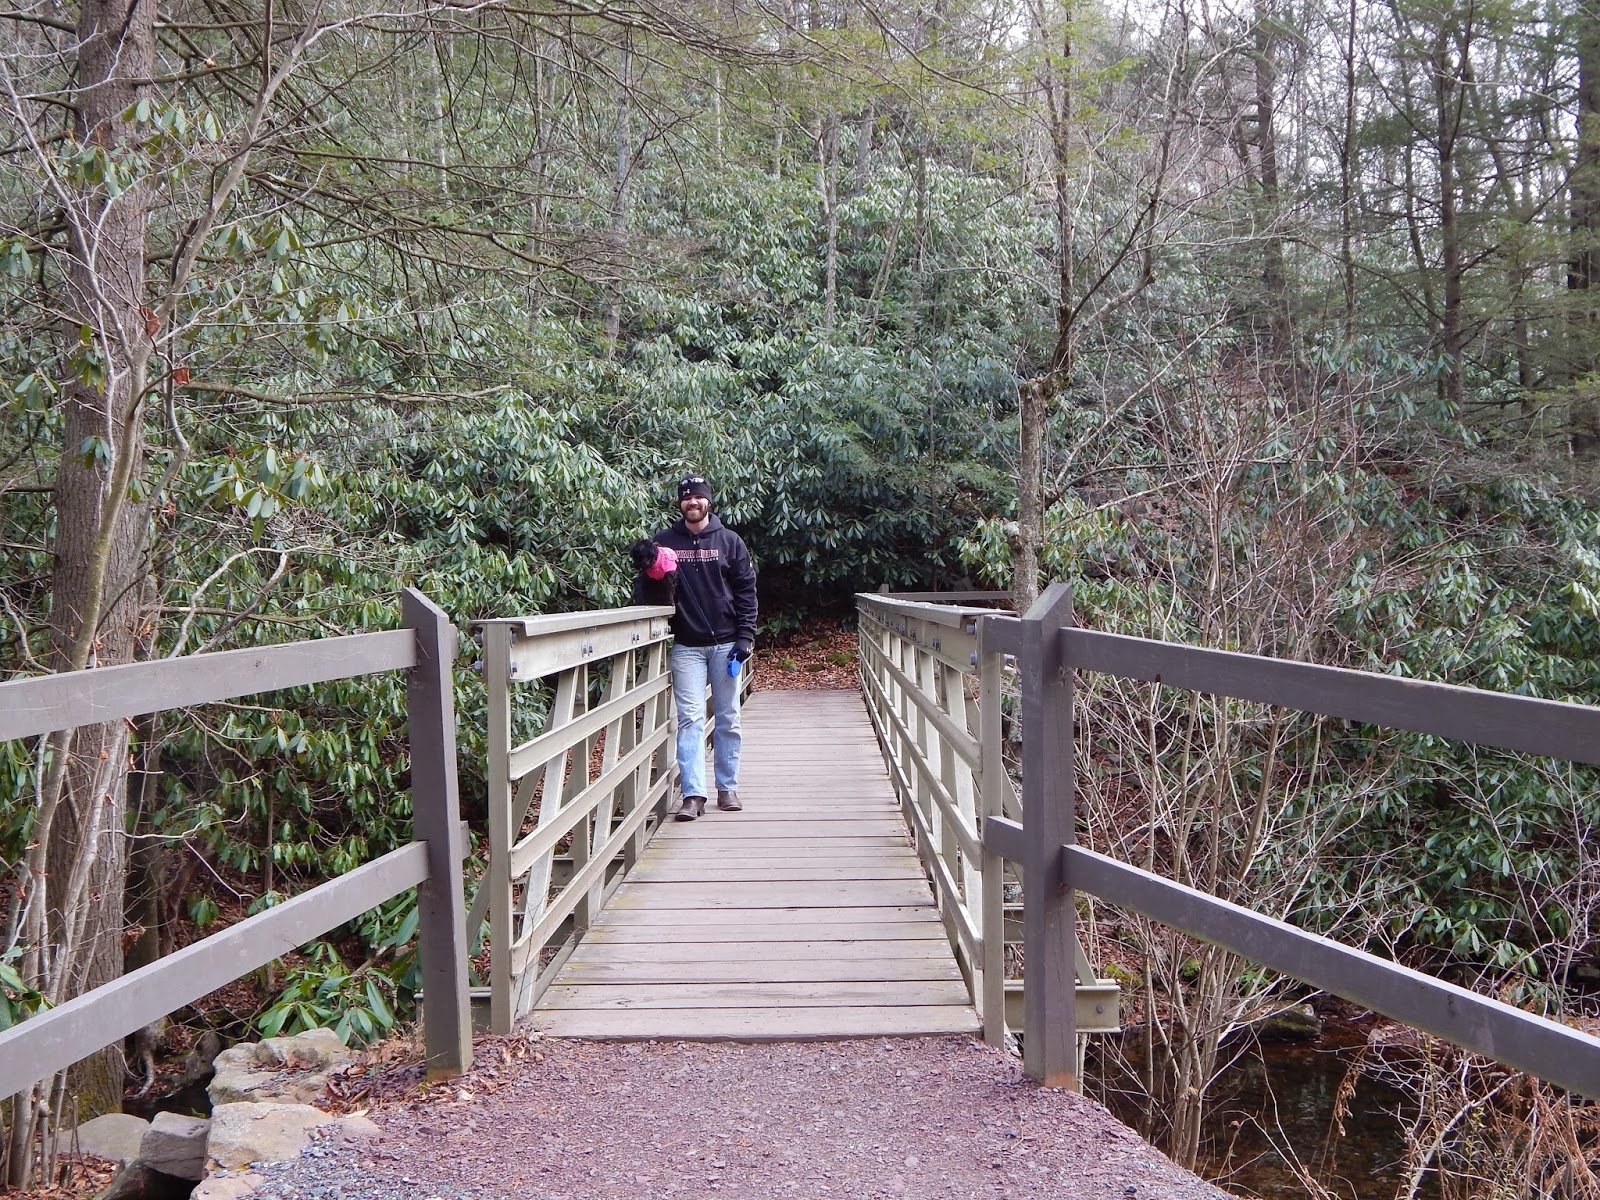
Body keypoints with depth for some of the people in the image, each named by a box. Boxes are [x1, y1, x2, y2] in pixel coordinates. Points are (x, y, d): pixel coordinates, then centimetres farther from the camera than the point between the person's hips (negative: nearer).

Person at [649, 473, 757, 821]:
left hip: (725, 643, 0)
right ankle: (693, 794, -6)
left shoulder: (729, 541, 4)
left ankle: (728, 788, 17)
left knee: (728, 719, 7)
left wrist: (745, 637, -6)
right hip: (686, 646, 0)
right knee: (689, 718, -6)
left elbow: (746, 592, 2)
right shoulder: (665, 541, 5)